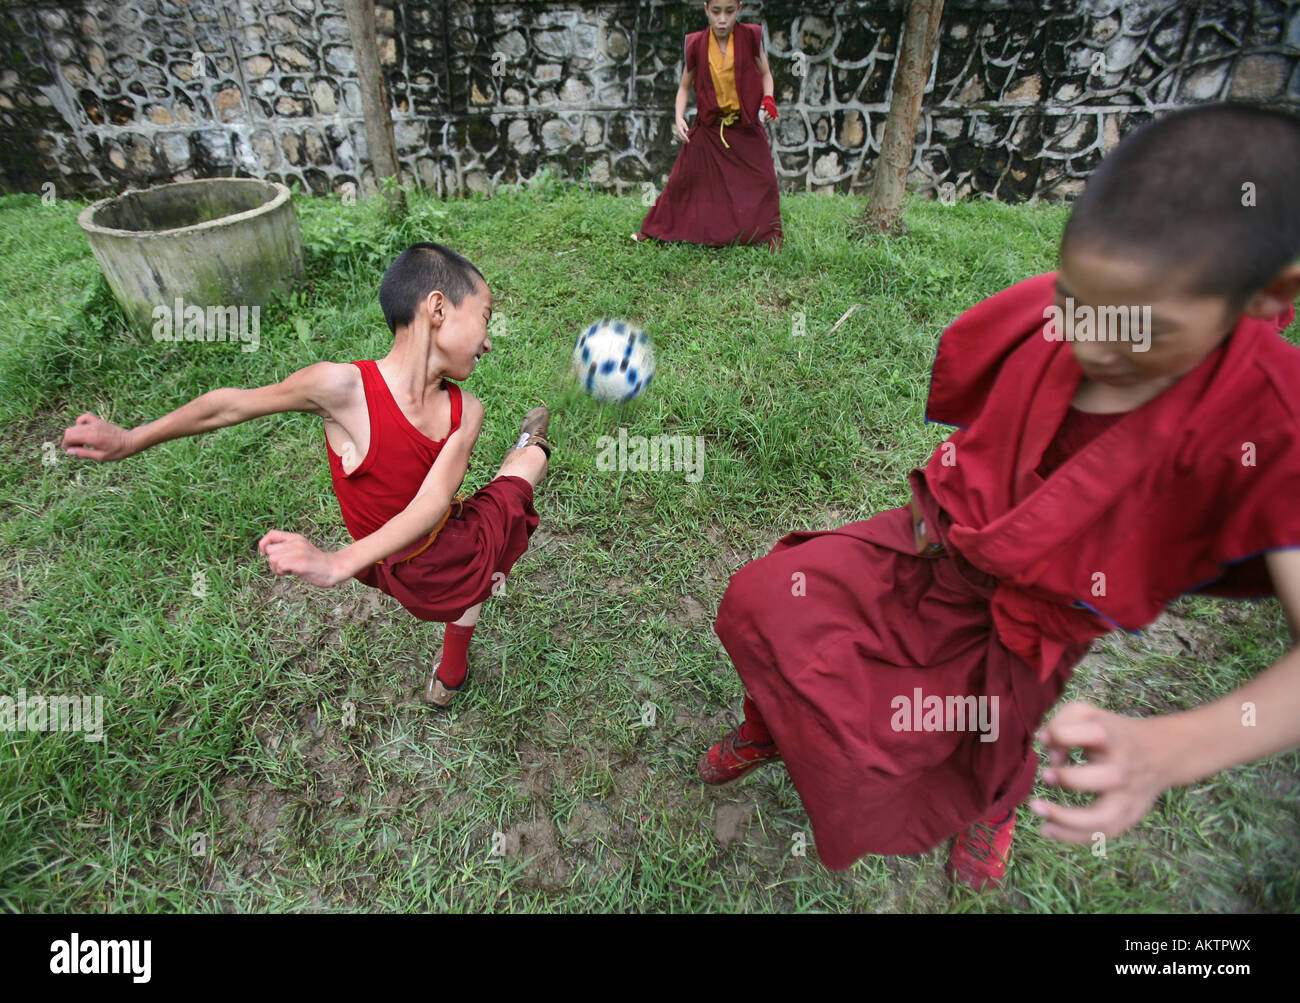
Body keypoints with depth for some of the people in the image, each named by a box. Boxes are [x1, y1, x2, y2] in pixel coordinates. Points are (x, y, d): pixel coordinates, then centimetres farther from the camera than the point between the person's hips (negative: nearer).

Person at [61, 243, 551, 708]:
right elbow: (234, 404, -12)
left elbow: (435, 501, -25)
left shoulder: (464, 412, -13)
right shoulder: (344, 387, -27)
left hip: (464, 543, 4)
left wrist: (340, 561, -39)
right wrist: (130, 440, 3)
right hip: (426, 576, -4)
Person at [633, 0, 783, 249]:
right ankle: (653, 230, 16)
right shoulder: (696, 45, -3)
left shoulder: (751, 36, -4)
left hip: (746, 127, 0)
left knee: (764, 179, -2)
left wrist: (768, 101, -10)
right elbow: (685, 86, 7)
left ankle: (770, 234, 16)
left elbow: (765, 73, 8)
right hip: (708, 126, 0)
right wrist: (679, 117, -8)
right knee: (683, 177, 4)